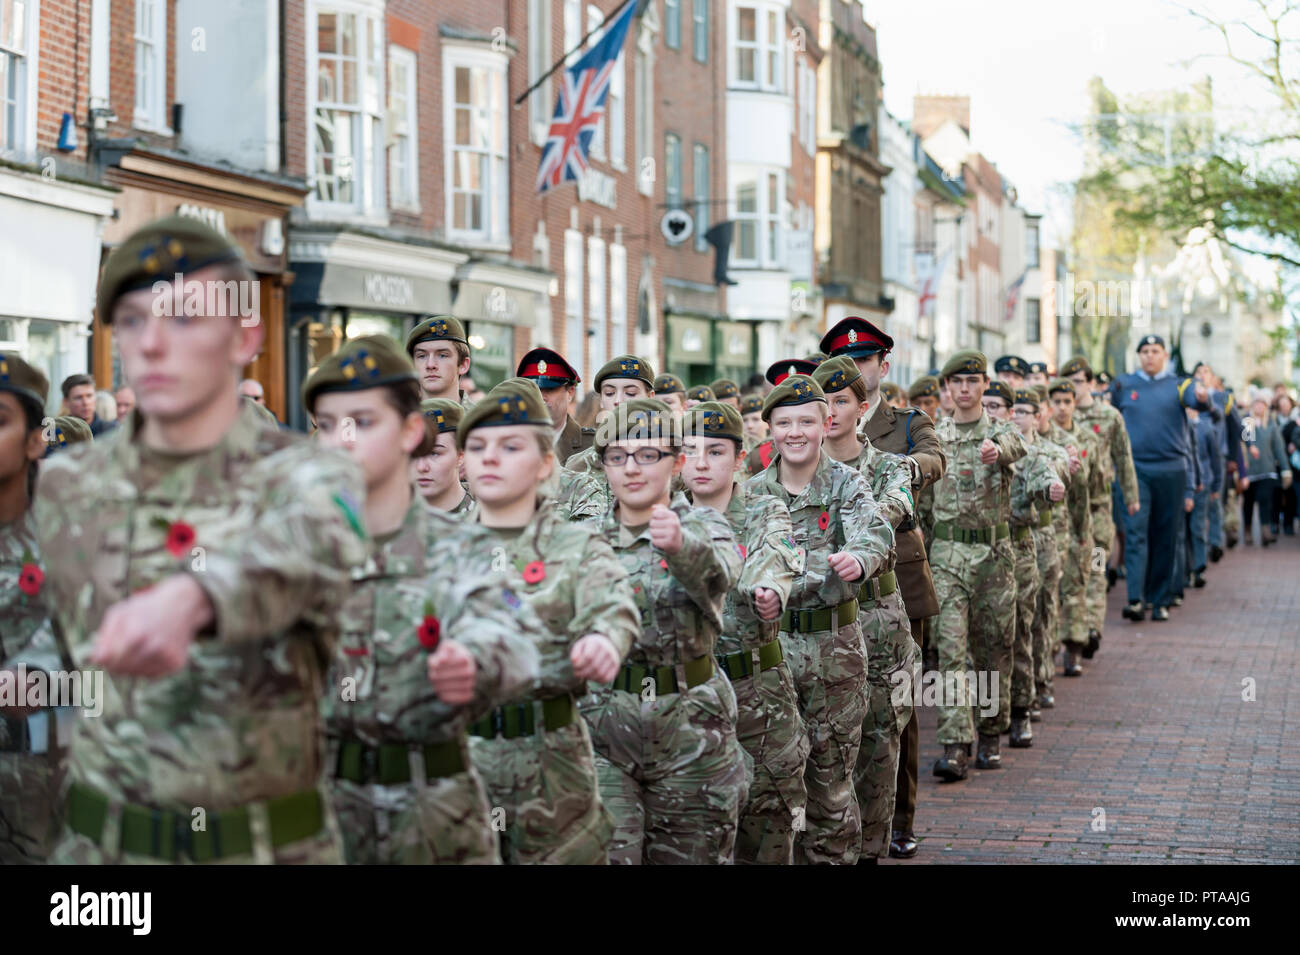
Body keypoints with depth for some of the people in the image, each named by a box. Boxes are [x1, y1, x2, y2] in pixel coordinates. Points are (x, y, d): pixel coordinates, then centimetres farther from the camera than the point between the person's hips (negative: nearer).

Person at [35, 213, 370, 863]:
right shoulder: (66, 486, 3)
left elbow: (308, 550, -35)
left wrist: (189, 596, -54)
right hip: (98, 841, 3)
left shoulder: (302, 476, -11)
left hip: (267, 844, -3)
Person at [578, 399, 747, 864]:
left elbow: (719, 573, -28)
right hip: (600, 726, 1)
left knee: (690, 857, 9)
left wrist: (681, 545, -48)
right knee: (604, 855, -13)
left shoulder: (702, 525, -2)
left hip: (690, 733, -1)